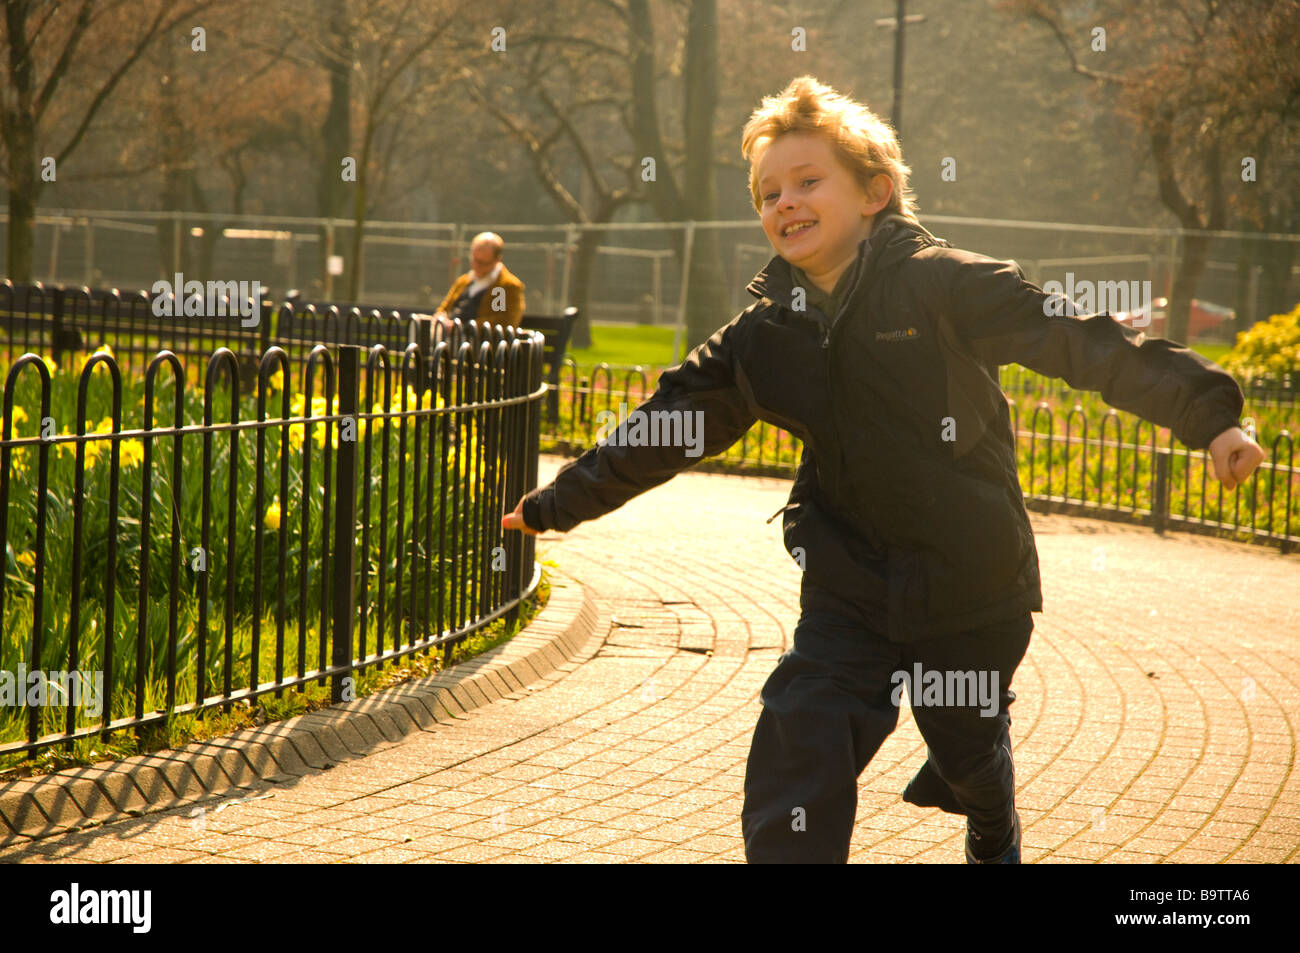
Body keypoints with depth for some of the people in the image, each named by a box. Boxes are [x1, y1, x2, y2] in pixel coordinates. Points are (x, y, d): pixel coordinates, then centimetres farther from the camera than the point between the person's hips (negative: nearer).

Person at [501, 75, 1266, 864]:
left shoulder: (944, 286, -14)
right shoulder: (768, 332, 1)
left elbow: (1085, 344, -19)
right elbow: (672, 425, 11)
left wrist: (1209, 415, -27)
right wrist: (560, 503, 14)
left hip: (973, 585, -3)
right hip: (853, 584, 3)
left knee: (968, 747, 16)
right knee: (797, 755, -12)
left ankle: (996, 842, 52)